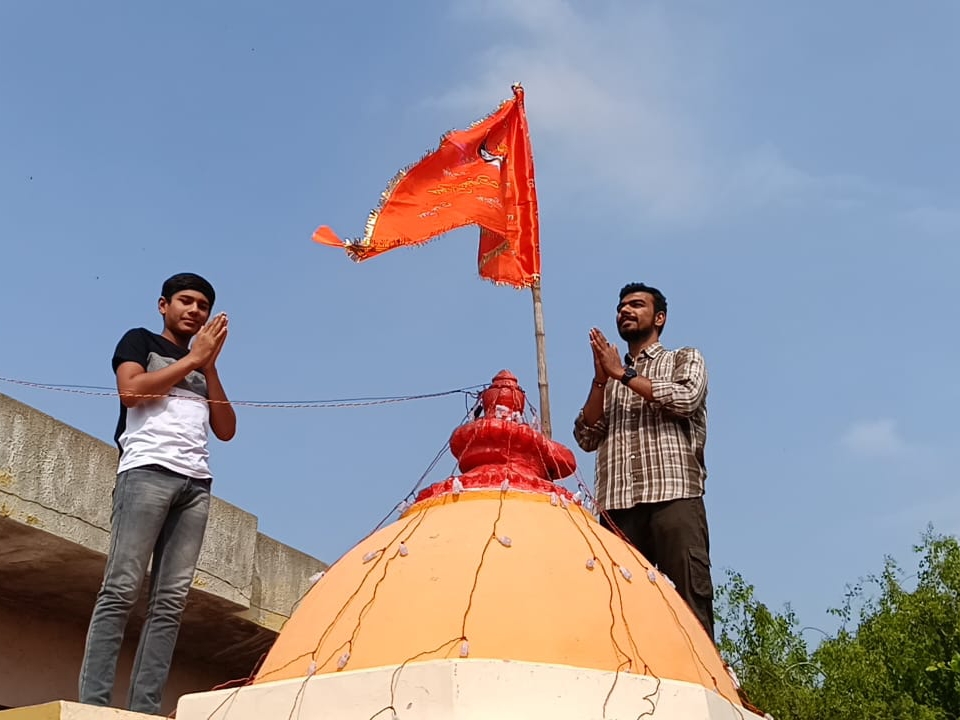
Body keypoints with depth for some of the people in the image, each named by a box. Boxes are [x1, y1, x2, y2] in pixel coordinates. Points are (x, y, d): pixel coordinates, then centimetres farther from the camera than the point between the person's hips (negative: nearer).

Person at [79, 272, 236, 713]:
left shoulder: (204, 366, 28)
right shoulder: (140, 341, 16)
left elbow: (226, 430, 17)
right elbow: (131, 390, -5)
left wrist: (209, 366, 10)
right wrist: (192, 359, 2)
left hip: (196, 482, 5)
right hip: (148, 470, -5)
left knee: (170, 600, -6)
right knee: (122, 588, -14)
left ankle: (145, 708, -9)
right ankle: (92, 703, -16)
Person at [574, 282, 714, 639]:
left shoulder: (685, 358, 19)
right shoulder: (609, 377, 28)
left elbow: (685, 398, -5)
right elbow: (587, 438, 15)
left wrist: (624, 373, 2)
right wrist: (601, 380, 5)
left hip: (674, 498, -3)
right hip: (617, 506, 4)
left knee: (689, 605, -11)